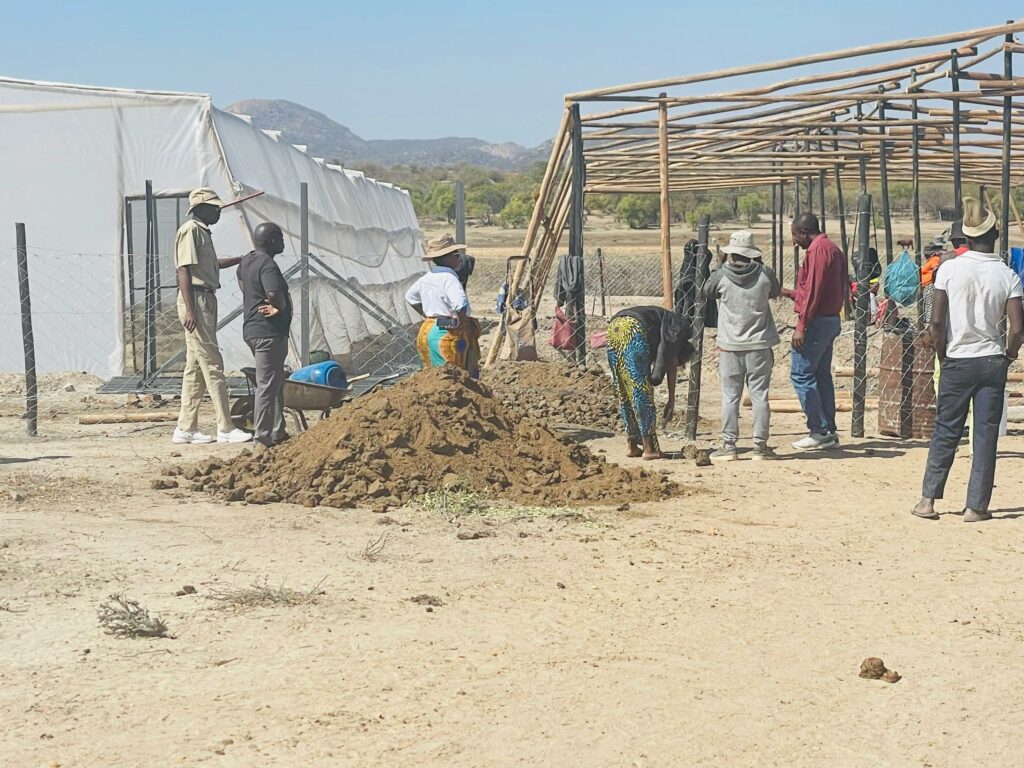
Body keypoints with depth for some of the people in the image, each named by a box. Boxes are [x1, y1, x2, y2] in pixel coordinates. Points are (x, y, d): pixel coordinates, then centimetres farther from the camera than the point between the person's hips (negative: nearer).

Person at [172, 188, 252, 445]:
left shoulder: (202, 231, 19)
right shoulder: (190, 230, -11)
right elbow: (184, 271, -18)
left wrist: (241, 259, 30)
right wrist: (189, 309, -23)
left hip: (206, 301, 10)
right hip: (195, 301, -10)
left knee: (196, 367, 10)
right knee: (212, 364, -10)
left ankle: (186, 428, 12)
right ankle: (225, 429, -11)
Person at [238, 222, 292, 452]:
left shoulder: (247, 260, 11)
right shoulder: (267, 265, -19)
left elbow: (241, 279, 33)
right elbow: (275, 295, -33)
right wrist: (280, 307, -10)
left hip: (252, 328, 10)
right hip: (268, 332, -10)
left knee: (276, 382, 19)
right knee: (267, 386, -8)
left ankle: (278, 433, 26)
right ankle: (262, 440, -7)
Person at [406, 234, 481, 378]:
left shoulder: (427, 278, 11)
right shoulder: (449, 278, -17)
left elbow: (410, 296, 28)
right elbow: (460, 304, -33)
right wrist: (461, 323, -16)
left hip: (427, 332, 9)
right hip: (447, 334, -9)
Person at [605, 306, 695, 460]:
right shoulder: (681, 326, 16)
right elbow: (671, 360, 5)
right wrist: (671, 400, 6)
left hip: (613, 328, 8)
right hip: (632, 330, -8)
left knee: (623, 392, 15)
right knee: (641, 390, -2)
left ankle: (633, 446, 20)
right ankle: (649, 448, 0)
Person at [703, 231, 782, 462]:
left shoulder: (721, 275, -9)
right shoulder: (764, 273, -6)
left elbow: (706, 292, 12)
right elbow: (776, 292, 14)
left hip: (730, 347, -1)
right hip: (759, 346, 1)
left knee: (730, 397, 5)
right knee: (759, 396, 6)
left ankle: (728, 445, 5)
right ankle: (760, 445, 8)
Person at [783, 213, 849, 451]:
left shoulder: (818, 250, -14)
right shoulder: (833, 249, 17)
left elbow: (813, 291, -20)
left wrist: (802, 326, -20)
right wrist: (790, 294, 29)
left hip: (817, 322, -10)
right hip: (831, 320, 10)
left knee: (801, 374, -7)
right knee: (821, 375, 14)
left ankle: (819, 432, -8)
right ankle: (828, 430, 16)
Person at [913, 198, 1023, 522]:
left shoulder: (950, 269, -8)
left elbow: (937, 321, -10)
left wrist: (943, 356, 4)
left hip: (957, 362, 0)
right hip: (992, 362, 0)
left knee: (945, 432, 10)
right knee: (986, 435, 5)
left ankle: (928, 499, 10)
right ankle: (976, 506, 6)